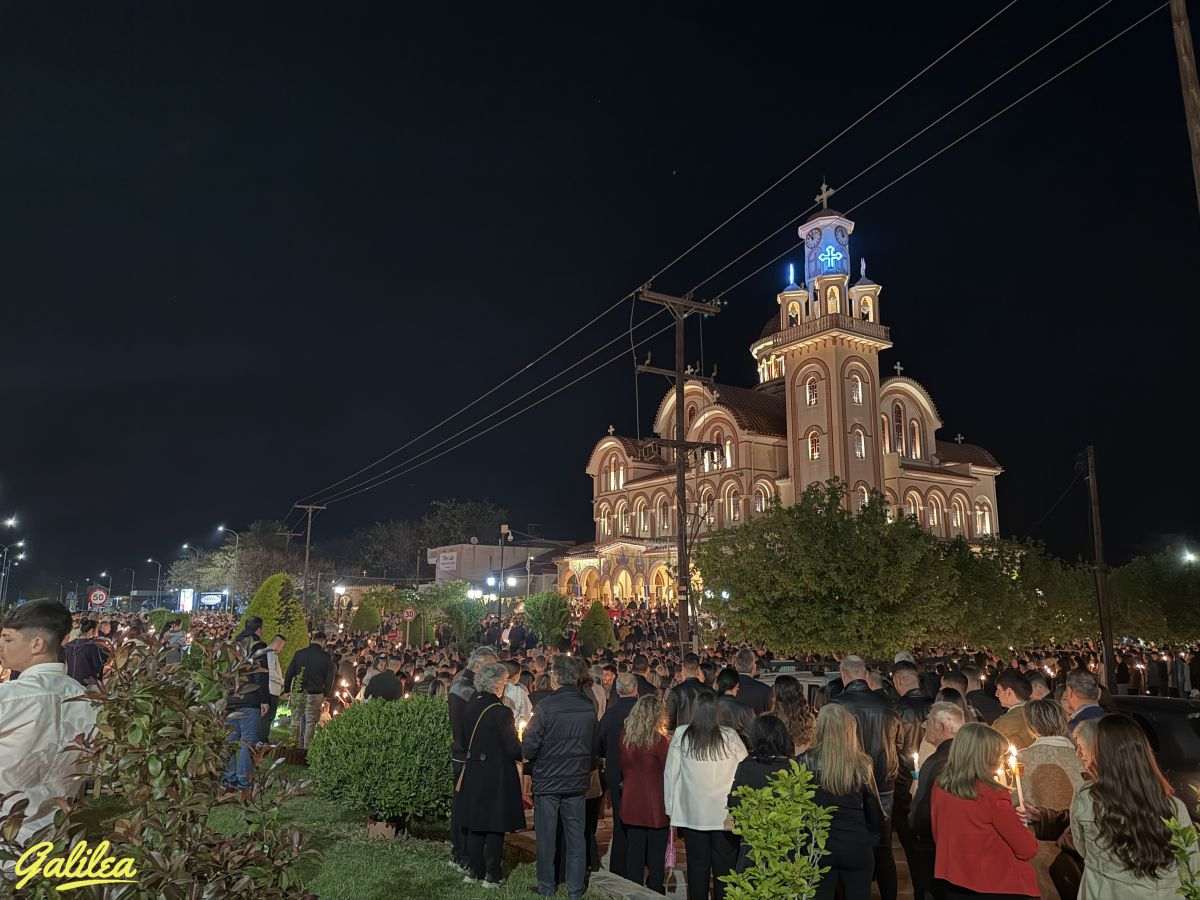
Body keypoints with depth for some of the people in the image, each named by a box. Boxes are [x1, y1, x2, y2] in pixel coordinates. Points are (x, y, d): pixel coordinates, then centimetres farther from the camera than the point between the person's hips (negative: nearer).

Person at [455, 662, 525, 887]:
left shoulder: (471, 706, -2)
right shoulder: (501, 712, -21)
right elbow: (513, 749, -16)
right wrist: (526, 752, 1)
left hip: (474, 773, 6)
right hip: (497, 775, -6)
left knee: (475, 825, 15)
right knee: (495, 827, 6)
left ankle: (475, 870, 24)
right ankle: (491, 875, 14)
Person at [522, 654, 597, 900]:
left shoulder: (546, 706, -20)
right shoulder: (589, 707, -6)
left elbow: (529, 748, -17)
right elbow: (596, 744, 4)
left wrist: (528, 755, 5)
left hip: (547, 781, -3)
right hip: (577, 782, 3)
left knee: (546, 836, 12)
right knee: (575, 836, 14)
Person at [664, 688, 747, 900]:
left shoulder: (681, 735, -9)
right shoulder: (730, 737, -11)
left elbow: (670, 773, -3)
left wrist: (671, 808, 8)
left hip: (692, 816, 1)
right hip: (726, 815, 0)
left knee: (697, 867, 13)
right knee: (725, 867, 12)